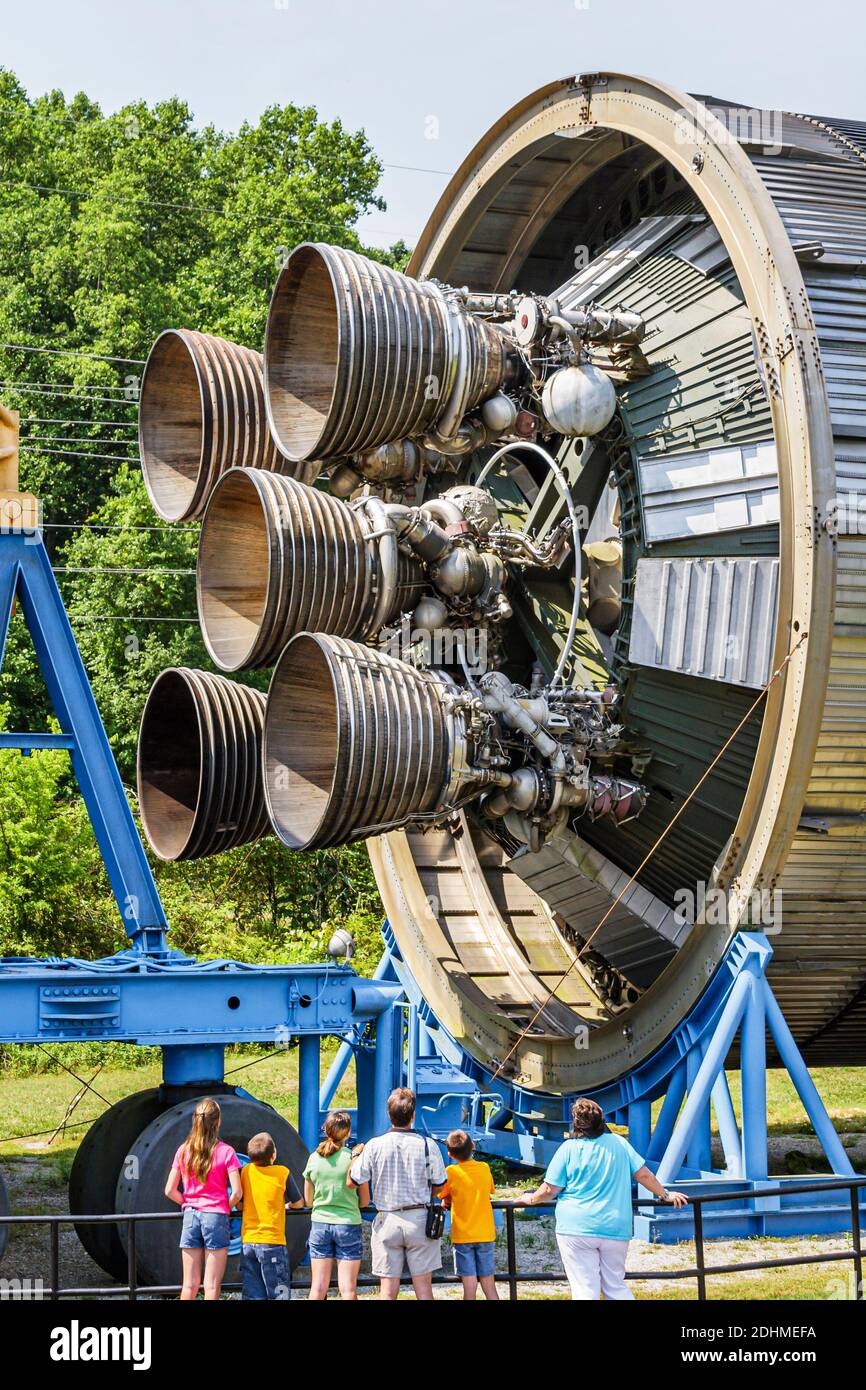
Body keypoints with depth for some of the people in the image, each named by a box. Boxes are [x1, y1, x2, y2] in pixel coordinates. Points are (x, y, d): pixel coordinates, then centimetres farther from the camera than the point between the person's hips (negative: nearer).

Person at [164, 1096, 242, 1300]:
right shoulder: (225, 1152, -7)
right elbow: (236, 1192, -11)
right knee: (212, 1285, -1)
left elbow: (170, 1191, 3)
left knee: (189, 1284, 8)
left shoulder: (183, 1151, 3)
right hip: (216, 1217, -3)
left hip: (190, 1216, 3)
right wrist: (226, 1207, 8)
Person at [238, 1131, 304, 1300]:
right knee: (278, 1294, 1)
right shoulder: (282, 1172, -6)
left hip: (247, 1242, 4)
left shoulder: (246, 1171, 3)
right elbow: (299, 1203, 5)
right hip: (272, 1242, -4)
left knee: (253, 1295, 7)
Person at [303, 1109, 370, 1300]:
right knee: (348, 1288, 0)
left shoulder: (314, 1158, 1)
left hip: (319, 1225, 3)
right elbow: (365, 1201, -1)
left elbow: (308, 1200, 9)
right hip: (348, 1226, -3)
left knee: (318, 1287, 6)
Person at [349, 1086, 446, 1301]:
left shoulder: (375, 1146, -8)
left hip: (387, 1222, 0)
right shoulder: (428, 1146, -8)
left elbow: (352, 1182, -1)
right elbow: (439, 1187, 1)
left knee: (387, 1290, 4)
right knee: (423, 1287, 6)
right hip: (419, 1220, 0)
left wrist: (356, 1155, 16)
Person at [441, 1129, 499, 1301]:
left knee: (469, 1281, 0)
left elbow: (445, 1200, -2)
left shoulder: (451, 1172, -12)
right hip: (486, 1234, 3)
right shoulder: (485, 1169, -1)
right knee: (487, 1279, 10)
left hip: (462, 1235, -3)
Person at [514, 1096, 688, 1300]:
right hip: (616, 1228, 4)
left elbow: (549, 1190, -3)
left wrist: (530, 1199, 17)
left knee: (585, 1291, -2)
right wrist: (665, 1195, 25)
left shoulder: (569, 1148, -4)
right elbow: (643, 1174, 10)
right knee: (617, 1287, 14)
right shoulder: (618, 1143, 6)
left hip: (577, 1230, -3)